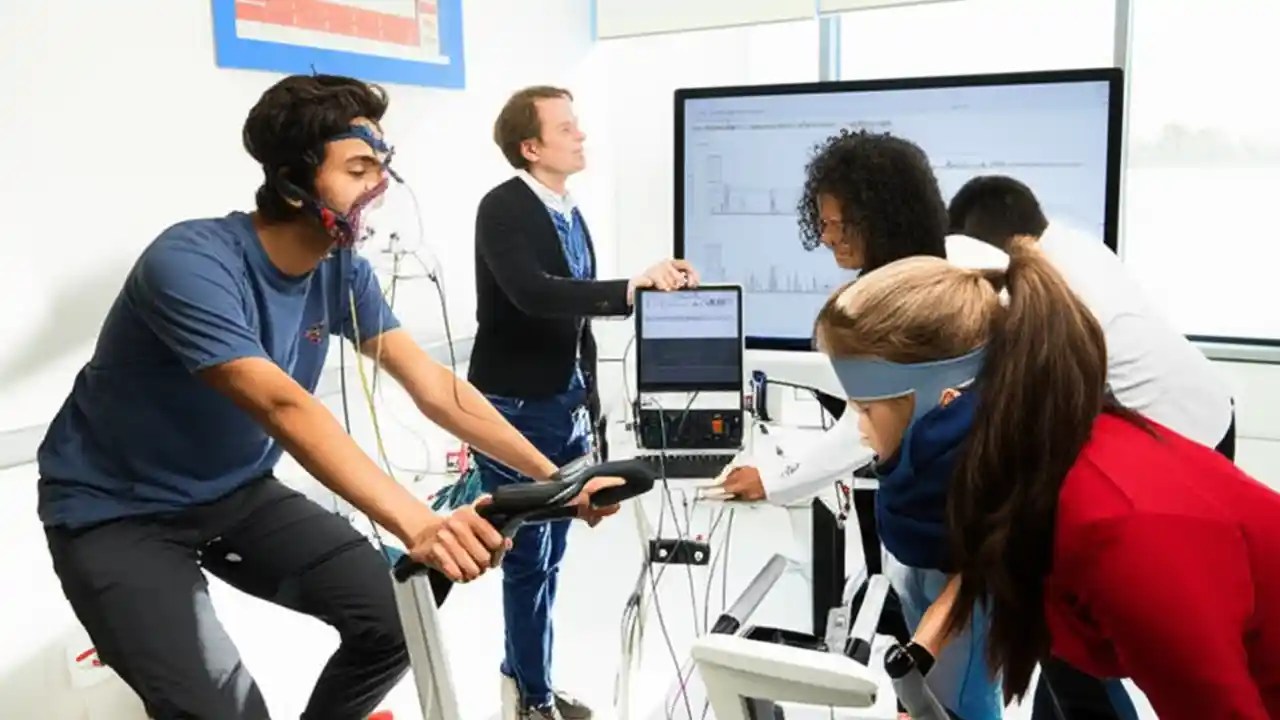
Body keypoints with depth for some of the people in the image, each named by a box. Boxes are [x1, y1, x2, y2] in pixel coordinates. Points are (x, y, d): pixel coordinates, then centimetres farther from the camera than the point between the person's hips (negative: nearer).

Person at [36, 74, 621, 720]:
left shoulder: (341, 270, -8)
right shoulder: (191, 263, -29)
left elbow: (433, 386, -10)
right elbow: (285, 410, -42)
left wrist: (551, 475, -18)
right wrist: (420, 526, -52)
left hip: (237, 493, 6)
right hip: (118, 513, -6)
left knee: (396, 620, -5)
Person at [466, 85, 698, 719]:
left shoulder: (570, 213, 9)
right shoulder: (503, 208, -15)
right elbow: (533, 294, -31)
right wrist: (631, 288, -39)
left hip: (566, 405, 8)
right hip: (514, 409, -7)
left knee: (548, 554, 16)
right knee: (529, 556, 3)